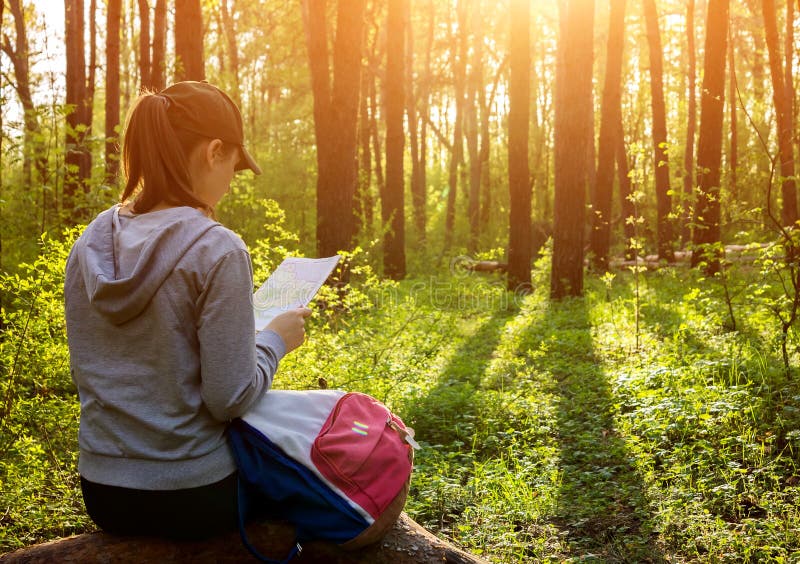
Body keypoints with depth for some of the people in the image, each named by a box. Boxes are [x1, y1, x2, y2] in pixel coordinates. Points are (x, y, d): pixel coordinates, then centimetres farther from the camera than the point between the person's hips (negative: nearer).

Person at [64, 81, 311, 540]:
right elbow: (230, 399, -19)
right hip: (190, 498, -6)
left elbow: (87, 371, 10)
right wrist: (275, 339, -1)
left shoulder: (90, 247, 0)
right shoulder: (217, 251, -19)